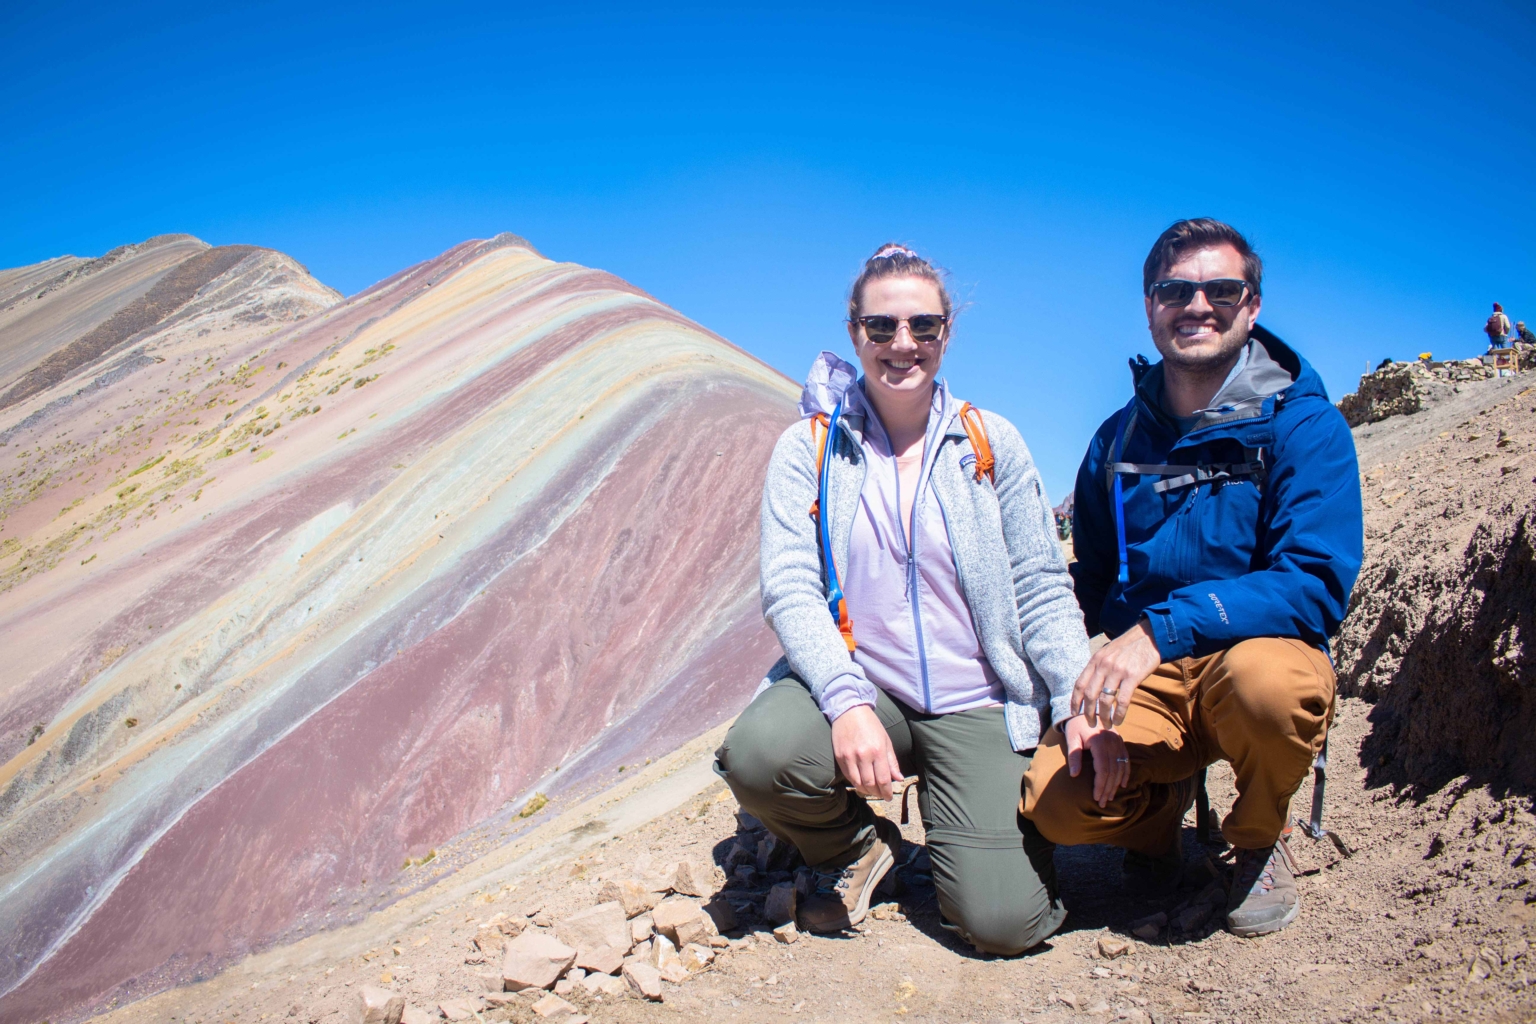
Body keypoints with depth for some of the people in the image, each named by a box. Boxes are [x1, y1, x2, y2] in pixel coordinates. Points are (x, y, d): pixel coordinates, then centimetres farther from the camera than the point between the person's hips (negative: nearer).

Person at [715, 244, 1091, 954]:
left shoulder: (992, 443, 3)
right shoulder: (809, 447, 0)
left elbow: (1043, 591, 3)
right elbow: (789, 587, -10)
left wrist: (1082, 705, -13)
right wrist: (847, 701, -26)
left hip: (974, 703, 0)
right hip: (854, 683, 0)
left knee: (1004, 922, -16)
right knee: (755, 754, -33)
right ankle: (853, 846, 3)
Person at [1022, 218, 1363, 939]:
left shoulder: (1303, 424, -10)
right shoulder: (1117, 440, 4)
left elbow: (1318, 582, -23)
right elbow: (1086, 588, 10)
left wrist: (1162, 628, -34)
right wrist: (1080, 702, -6)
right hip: (1143, 681, 3)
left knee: (1264, 678, -38)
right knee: (1056, 801, -23)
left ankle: (1258, 842, -3)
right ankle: (1163, 808, 15)